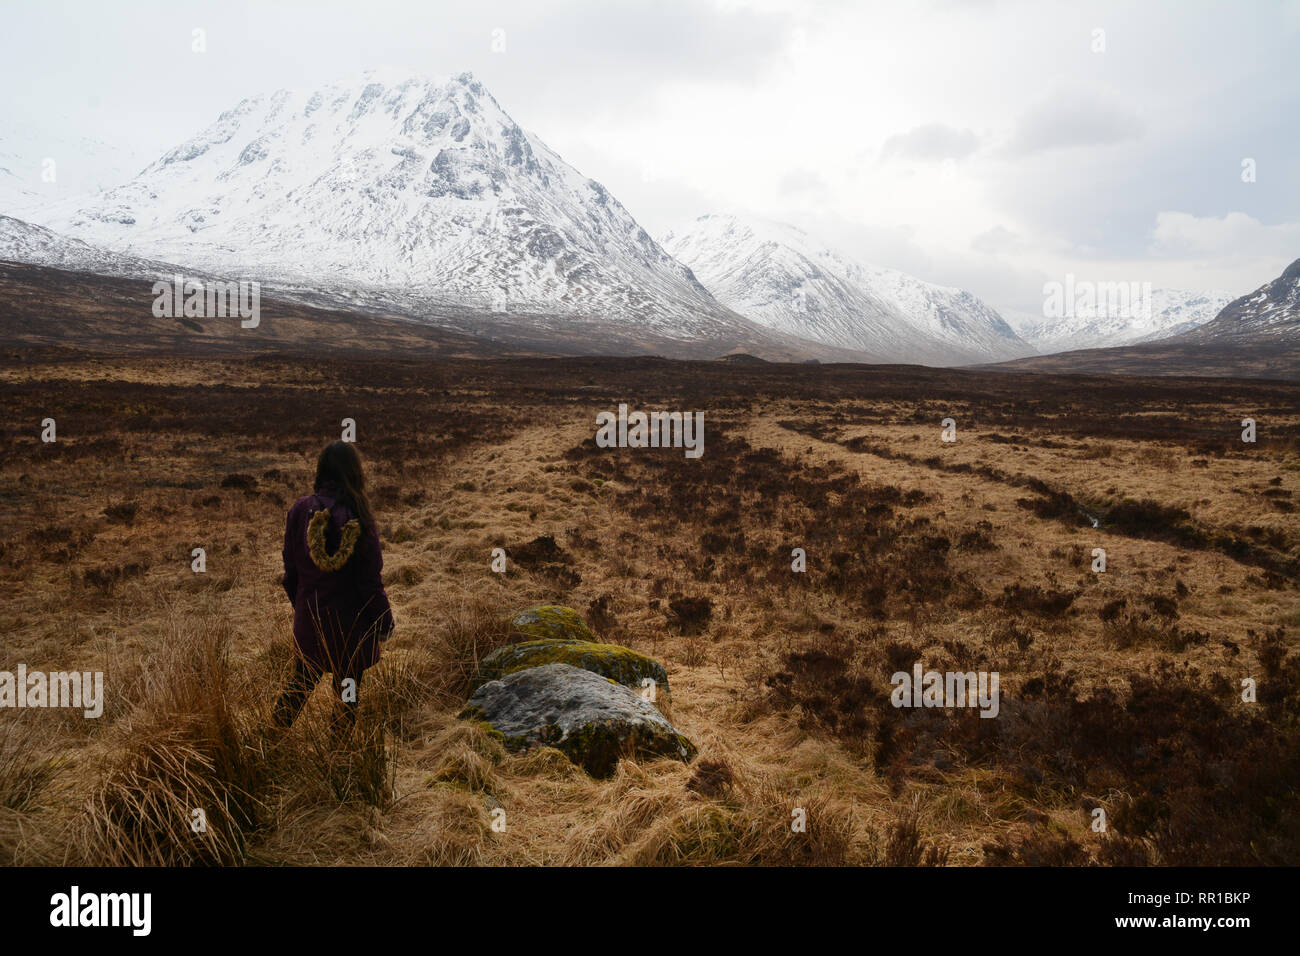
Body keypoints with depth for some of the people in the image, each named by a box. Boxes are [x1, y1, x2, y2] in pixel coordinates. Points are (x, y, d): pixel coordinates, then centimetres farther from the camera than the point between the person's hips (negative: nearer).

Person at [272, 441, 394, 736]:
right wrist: (384, 622, -1)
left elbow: (290, 571, 3)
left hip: (308, 621, 4)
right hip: (349, 623, -3)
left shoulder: (299, 510, -7)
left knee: (302, 679, 23)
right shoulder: (358, 518, -19)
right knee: (347, 690, 13)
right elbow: (370, 580, -14)